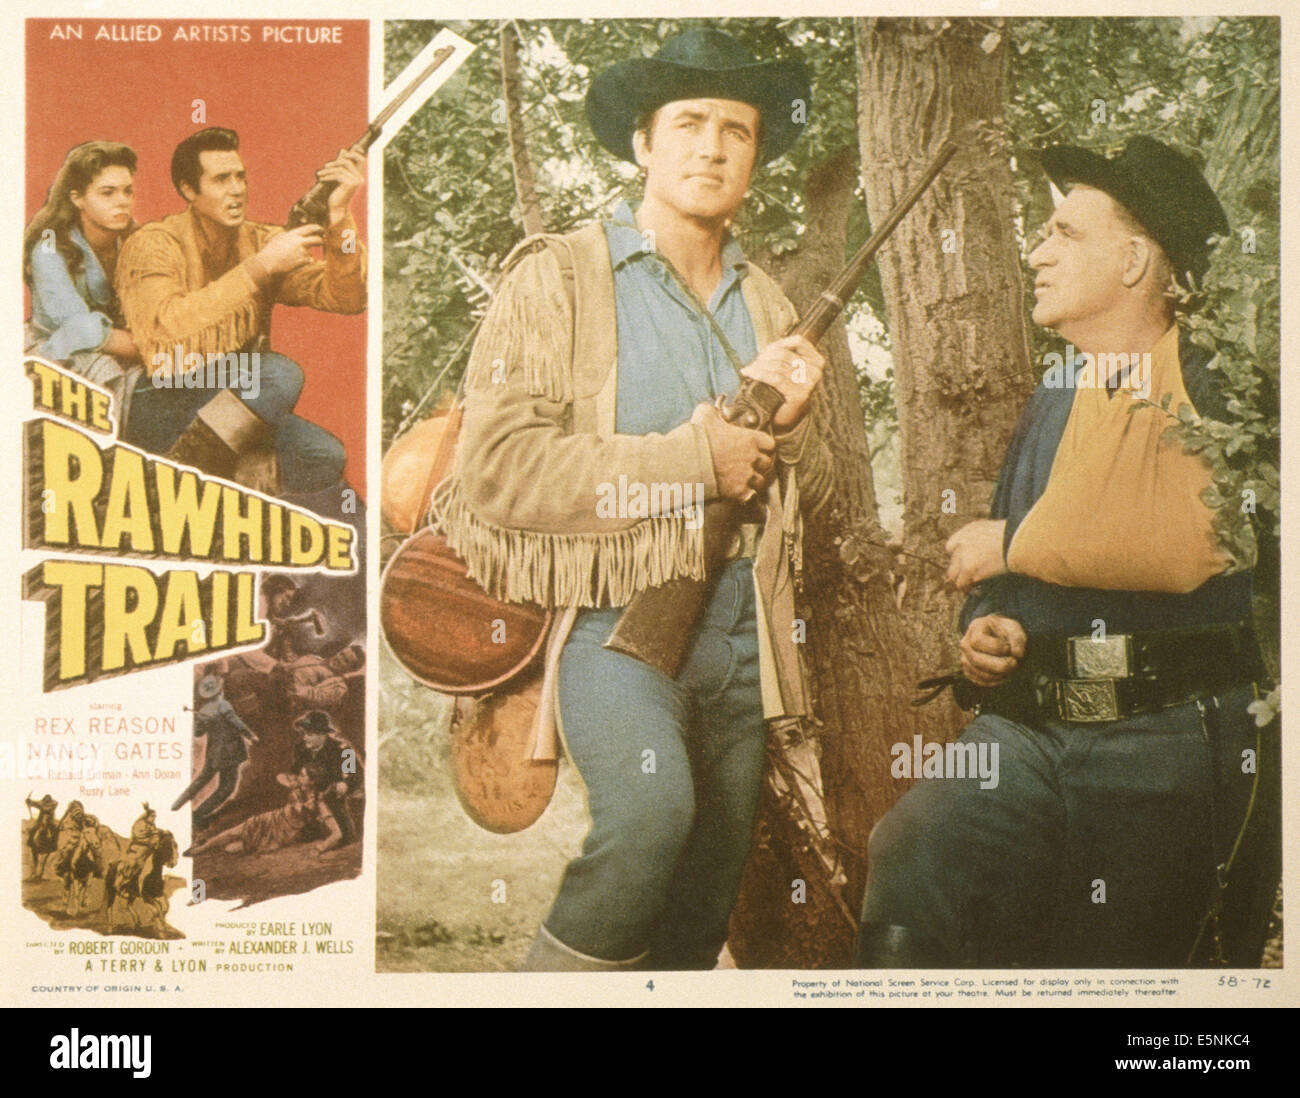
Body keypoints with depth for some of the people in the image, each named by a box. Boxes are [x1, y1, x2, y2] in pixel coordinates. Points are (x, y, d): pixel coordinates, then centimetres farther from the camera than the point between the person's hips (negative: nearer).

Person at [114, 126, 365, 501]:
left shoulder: (263, 241, 7)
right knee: (280, 375, -30)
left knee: (324, 457, -21)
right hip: (161, 411, -5)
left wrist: (339, 217, -19)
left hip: (236, 406, 5)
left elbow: (346, 298, -4)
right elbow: (168, 326, -28)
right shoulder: (152, 245, -8)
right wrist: (260, 267, -28)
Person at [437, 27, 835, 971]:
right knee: (651, 809, -30)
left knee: (707, 905, 9)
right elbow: (497, 466, -14)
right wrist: (693, 459, -11)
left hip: (738, 625, 6)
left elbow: (810, 495, 21)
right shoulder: (559, 277, -1)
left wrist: (785, 425, -3)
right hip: (611, 617, -6)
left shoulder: (767, 303, 17)